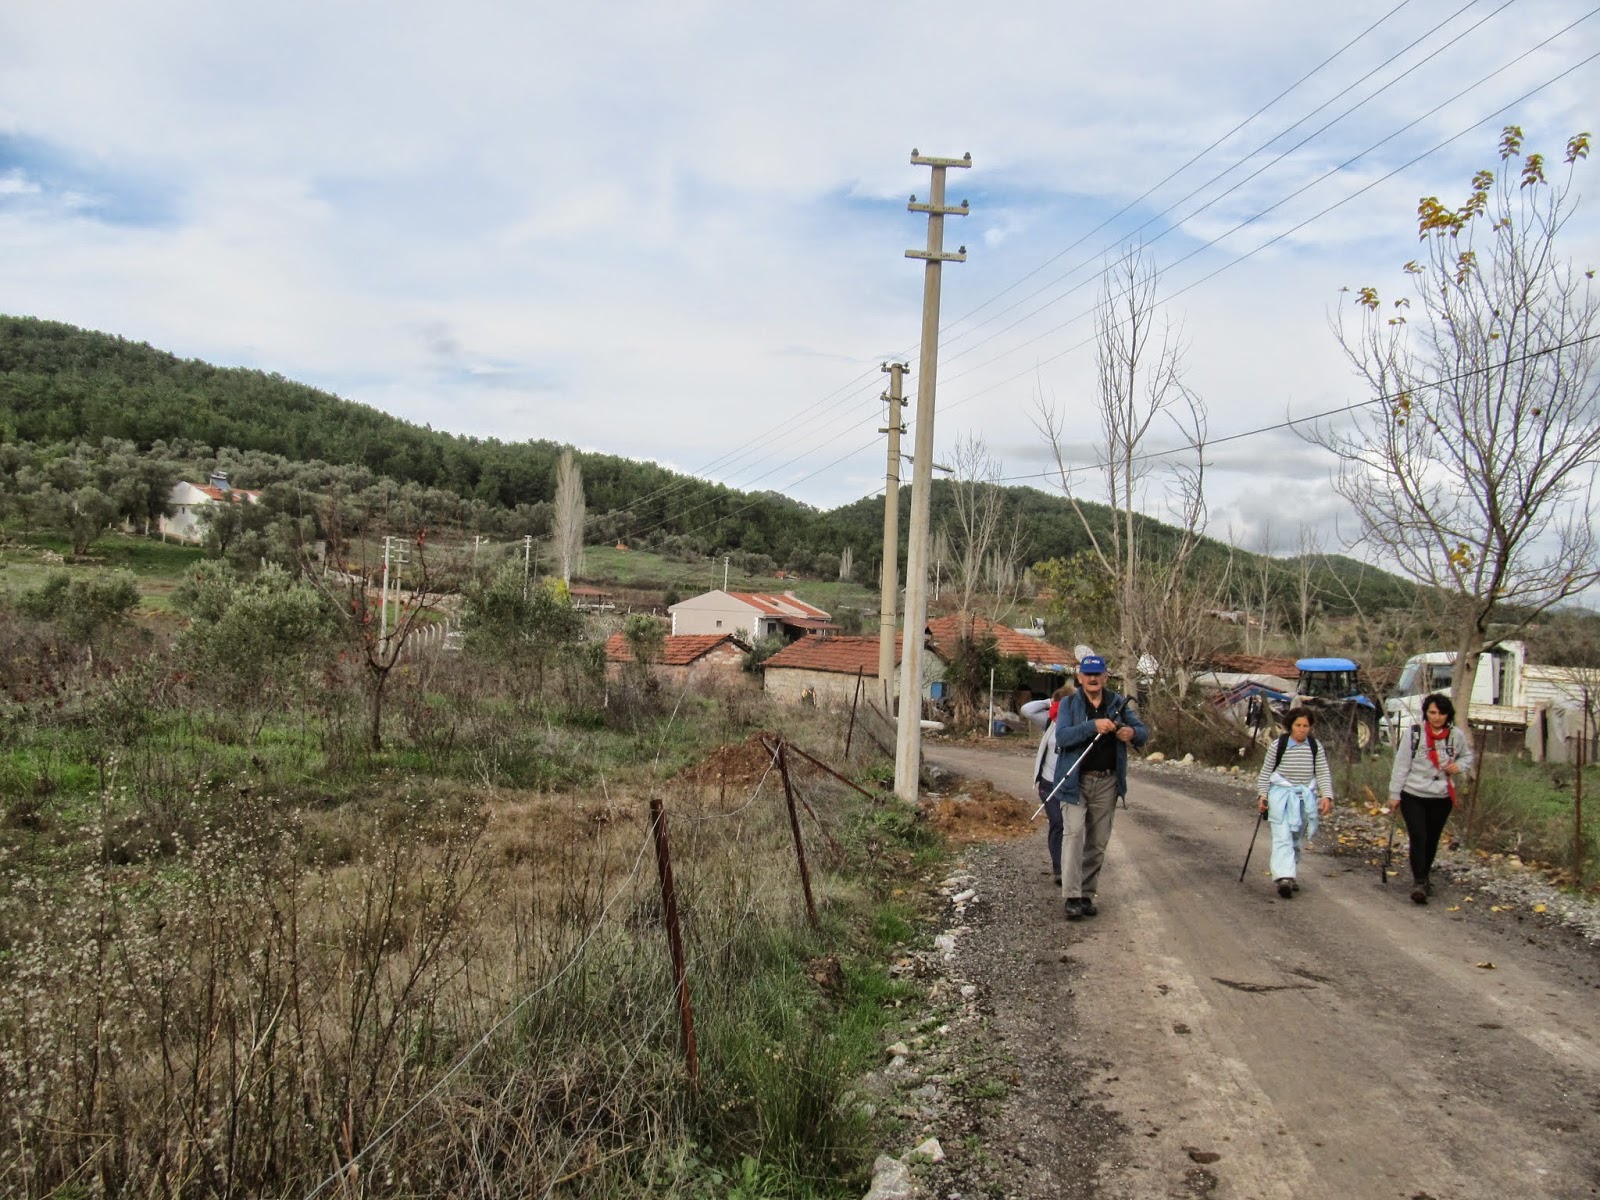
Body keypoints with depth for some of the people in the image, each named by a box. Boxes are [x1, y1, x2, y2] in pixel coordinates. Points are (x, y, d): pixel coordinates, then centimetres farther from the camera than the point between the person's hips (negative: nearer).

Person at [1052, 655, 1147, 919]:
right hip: (1076, 781, -3)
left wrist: (1132, 733, -17)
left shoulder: (1118, 703, 7)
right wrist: (1093, 726, -29)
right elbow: (1062, 736, -16)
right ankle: (1072, 896, -14)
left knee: (1098, 841, 9)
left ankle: (1087, 894, 20)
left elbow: (1143, 732, 8)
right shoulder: (1069, 704, -1)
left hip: (1107, 782, 4)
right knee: (1073, 833, -15)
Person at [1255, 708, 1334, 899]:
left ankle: (1293, 876, 23)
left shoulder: (1315, 747, 3)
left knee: (1298, 840, 11)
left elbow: (1323, 773, 3)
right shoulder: (1278, 745, -4)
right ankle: (1284, 877, -24)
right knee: (1282, 836, -14)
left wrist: (1326, 796, -9)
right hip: (1281, 795, -3)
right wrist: (1262, 794, -2)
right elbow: (1265, 772, 3)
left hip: (1306, 796, 3)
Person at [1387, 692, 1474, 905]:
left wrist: (1459, 766, -5)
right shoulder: (1414, 734, -8)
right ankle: (1418, 883, -7)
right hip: (1413, 796, -3)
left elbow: (1467, 756, 19)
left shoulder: (1457, 736, -1)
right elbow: (1401, 765, -4)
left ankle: (1423, 878, 32)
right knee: (1418, 838, -12)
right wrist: (1394, 794, -3)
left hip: (1442, 799, 3)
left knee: (1432, 840, 13)